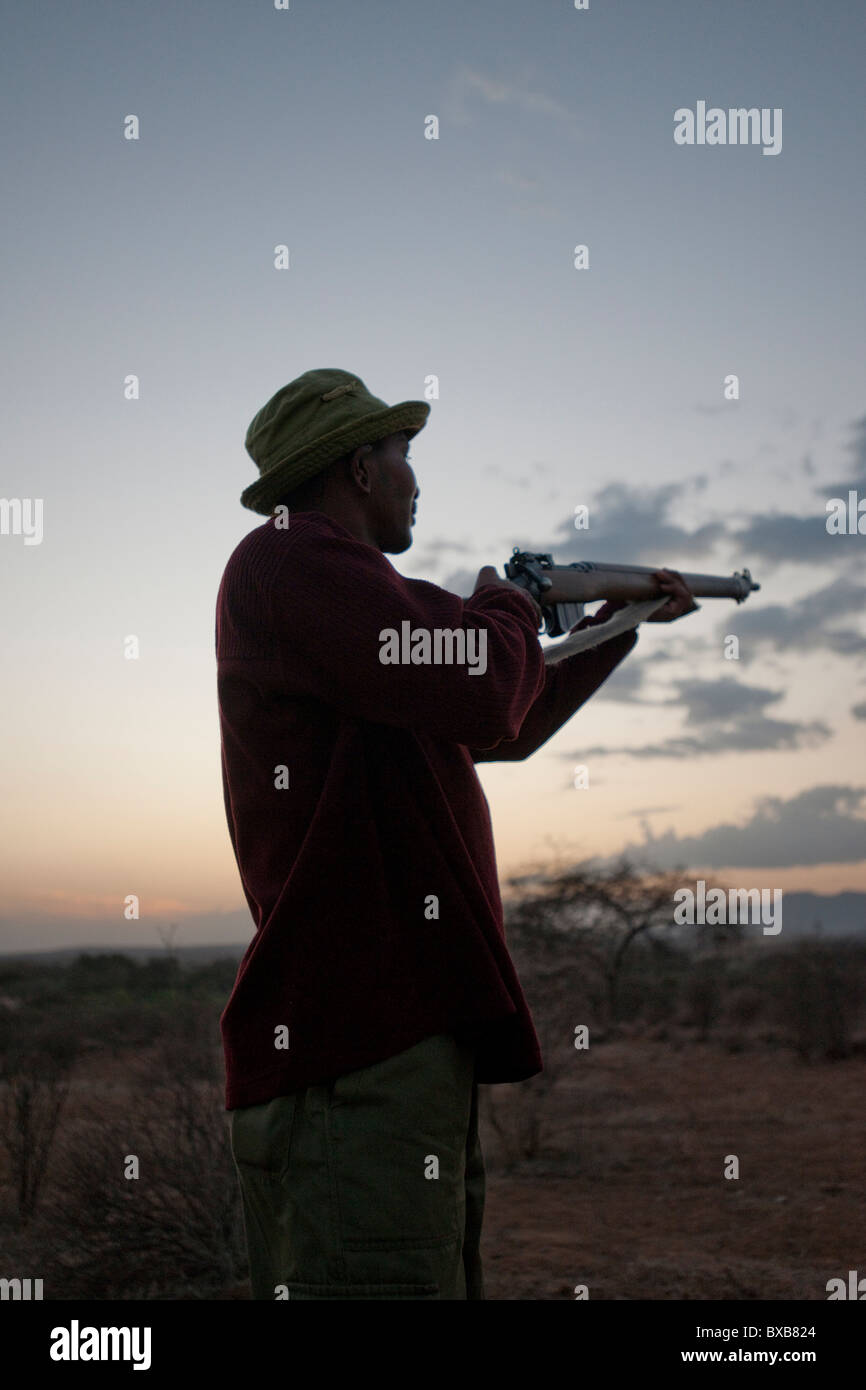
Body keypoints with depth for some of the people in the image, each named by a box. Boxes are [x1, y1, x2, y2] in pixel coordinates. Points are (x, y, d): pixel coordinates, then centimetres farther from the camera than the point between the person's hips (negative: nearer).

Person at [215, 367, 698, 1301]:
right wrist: (509, 610, 5)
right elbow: (484, 692, -18)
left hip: (406, 1039, 11)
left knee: (441, 1272, 14)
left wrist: (627, 616, 45)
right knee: (383, 1274, -14)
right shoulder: (286, 560, -6)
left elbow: (508, 729, 37)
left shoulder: (337, 586, 25)